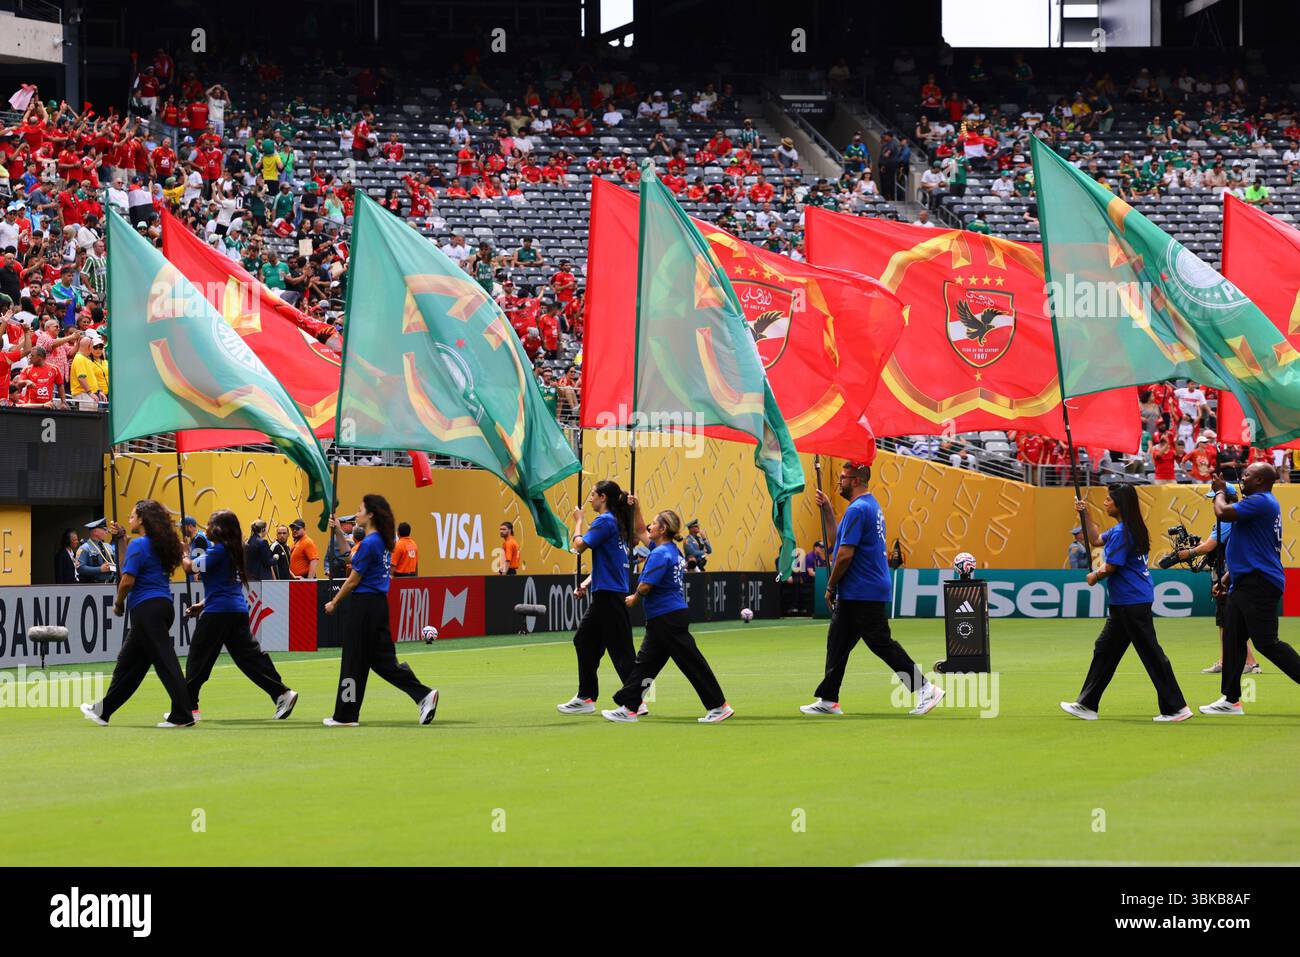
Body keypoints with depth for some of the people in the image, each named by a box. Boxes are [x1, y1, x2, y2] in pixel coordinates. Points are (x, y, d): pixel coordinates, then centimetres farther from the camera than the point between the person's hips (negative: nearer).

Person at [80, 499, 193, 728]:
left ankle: (182, 716, -11)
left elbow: (128, 580, -18)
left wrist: (119, 603, 1)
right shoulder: (160, 544, 13)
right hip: (164, 605, 9)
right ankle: (103, 710, 26)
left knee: (164, 660, -9)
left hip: (147, 608, -9)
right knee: (129, 661, 17)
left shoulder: (138, 545, -12)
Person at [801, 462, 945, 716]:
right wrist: (827, 510, 20)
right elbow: (839, 538, 26)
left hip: (863, 594, -11)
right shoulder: (872, 506, 17)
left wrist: (831, 587, -12)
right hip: (854, 595, 11)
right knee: (837, 643, 12)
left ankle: (925, 688, -9)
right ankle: (828, 700, 14)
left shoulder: (857, 510, -17)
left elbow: (846, 554, -21)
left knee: (881, 643, -9)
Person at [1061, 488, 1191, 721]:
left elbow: (1109, 568, -19)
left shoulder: (1122, 533, -18)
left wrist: (1094, 577, 1)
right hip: (1124, 604, 11)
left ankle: (1176, 708, -6)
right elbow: (1095, 540, 28)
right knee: (1105, 650, 16)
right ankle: (1087, 705, 23)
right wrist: (1085, 515, 19)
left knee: (1151, 654, -8)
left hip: (1132, 603, -11)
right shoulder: (1126, 529, 14)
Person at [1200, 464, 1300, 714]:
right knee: (1232, 639, 11)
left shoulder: (1261, 502, -14)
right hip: (1243, 585, 11)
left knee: (1266, 643, -13)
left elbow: (1222, 513, -21)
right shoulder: (1261, 503, 20)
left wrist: (1220, 491, 0)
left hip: (1259, 586, -11)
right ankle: (1231, 700, 15)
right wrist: (1229, 576, 25)